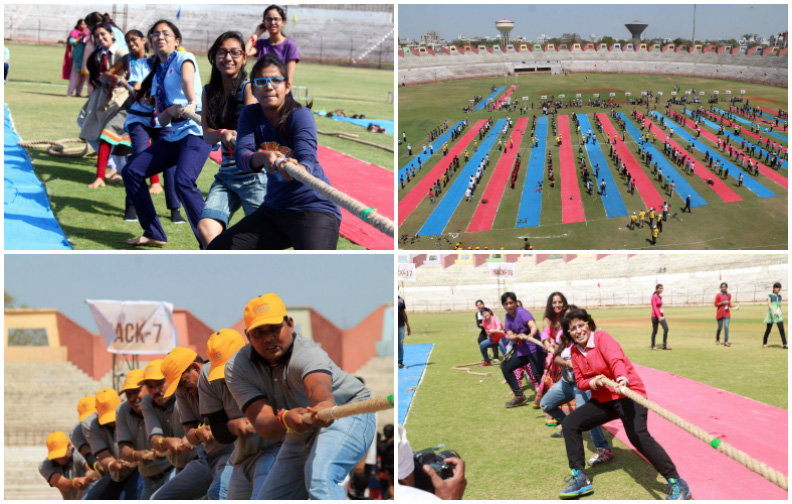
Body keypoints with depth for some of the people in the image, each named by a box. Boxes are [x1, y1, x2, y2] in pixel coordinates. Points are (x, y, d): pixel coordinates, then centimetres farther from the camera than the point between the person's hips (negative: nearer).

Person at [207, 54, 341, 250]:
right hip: (273, 209, 6)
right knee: (217, 250, 3)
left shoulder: (300, 115, -12)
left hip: (315, 208, -6)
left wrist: (296, 170, -54)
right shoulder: (250, 114, 1)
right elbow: (241, 155, -15)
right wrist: (262, 157, -39)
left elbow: (308, 158, -28)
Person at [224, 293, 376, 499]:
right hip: (300, 438, 7)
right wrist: (285, 419, -54)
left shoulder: (307, 353, -30)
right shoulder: (237, 368, -16)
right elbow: (263, 423, -30)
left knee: (319, 477, -35)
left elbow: (318, 385, -55)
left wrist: (325, 404, -80)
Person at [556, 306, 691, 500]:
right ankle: (579, 478, 3)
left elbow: (616, 359, -31)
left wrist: (622, 378, -53)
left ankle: (677, 484, -26)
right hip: (602, 400, 8)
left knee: (638, 436, -28)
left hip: (628, 394, -8)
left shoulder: (601, 338, -13)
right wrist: (593, 383, -16)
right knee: (570, 424, -1)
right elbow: (580, 382, 8)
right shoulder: (575, 351, 7)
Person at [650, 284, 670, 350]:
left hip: (661, 315, 7)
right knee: (655, 331, 2)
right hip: (655, 316, -7)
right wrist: (659, 316, -25)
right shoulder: (654, 297, -11)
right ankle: (653, 346, 16)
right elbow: (654, 308, -18)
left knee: (666, 328, -7)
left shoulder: (660, 297, 12)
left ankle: (664, 345, -3)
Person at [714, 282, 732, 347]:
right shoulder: (718, 295, -5)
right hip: (720, 313, -2)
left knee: (726, 327, -12)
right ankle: (717, 340, 29)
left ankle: (726, 342, -14)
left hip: (727, 313, 2)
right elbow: (716, 304, -4)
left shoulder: (729, 295, 7)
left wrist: (730, 305, -1)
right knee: (720, 327, 4)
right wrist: (722, 303, -17)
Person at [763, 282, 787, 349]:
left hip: (778, 314, 4)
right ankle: (764, 343, 23)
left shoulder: (779, 296, 12)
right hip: (771, 314, -4)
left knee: (781, 329, -10)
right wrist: (774, 311, -34)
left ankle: (784, 344, -14)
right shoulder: (770, 295, -5)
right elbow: (769, 304, -18)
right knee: (768, 329, 5)